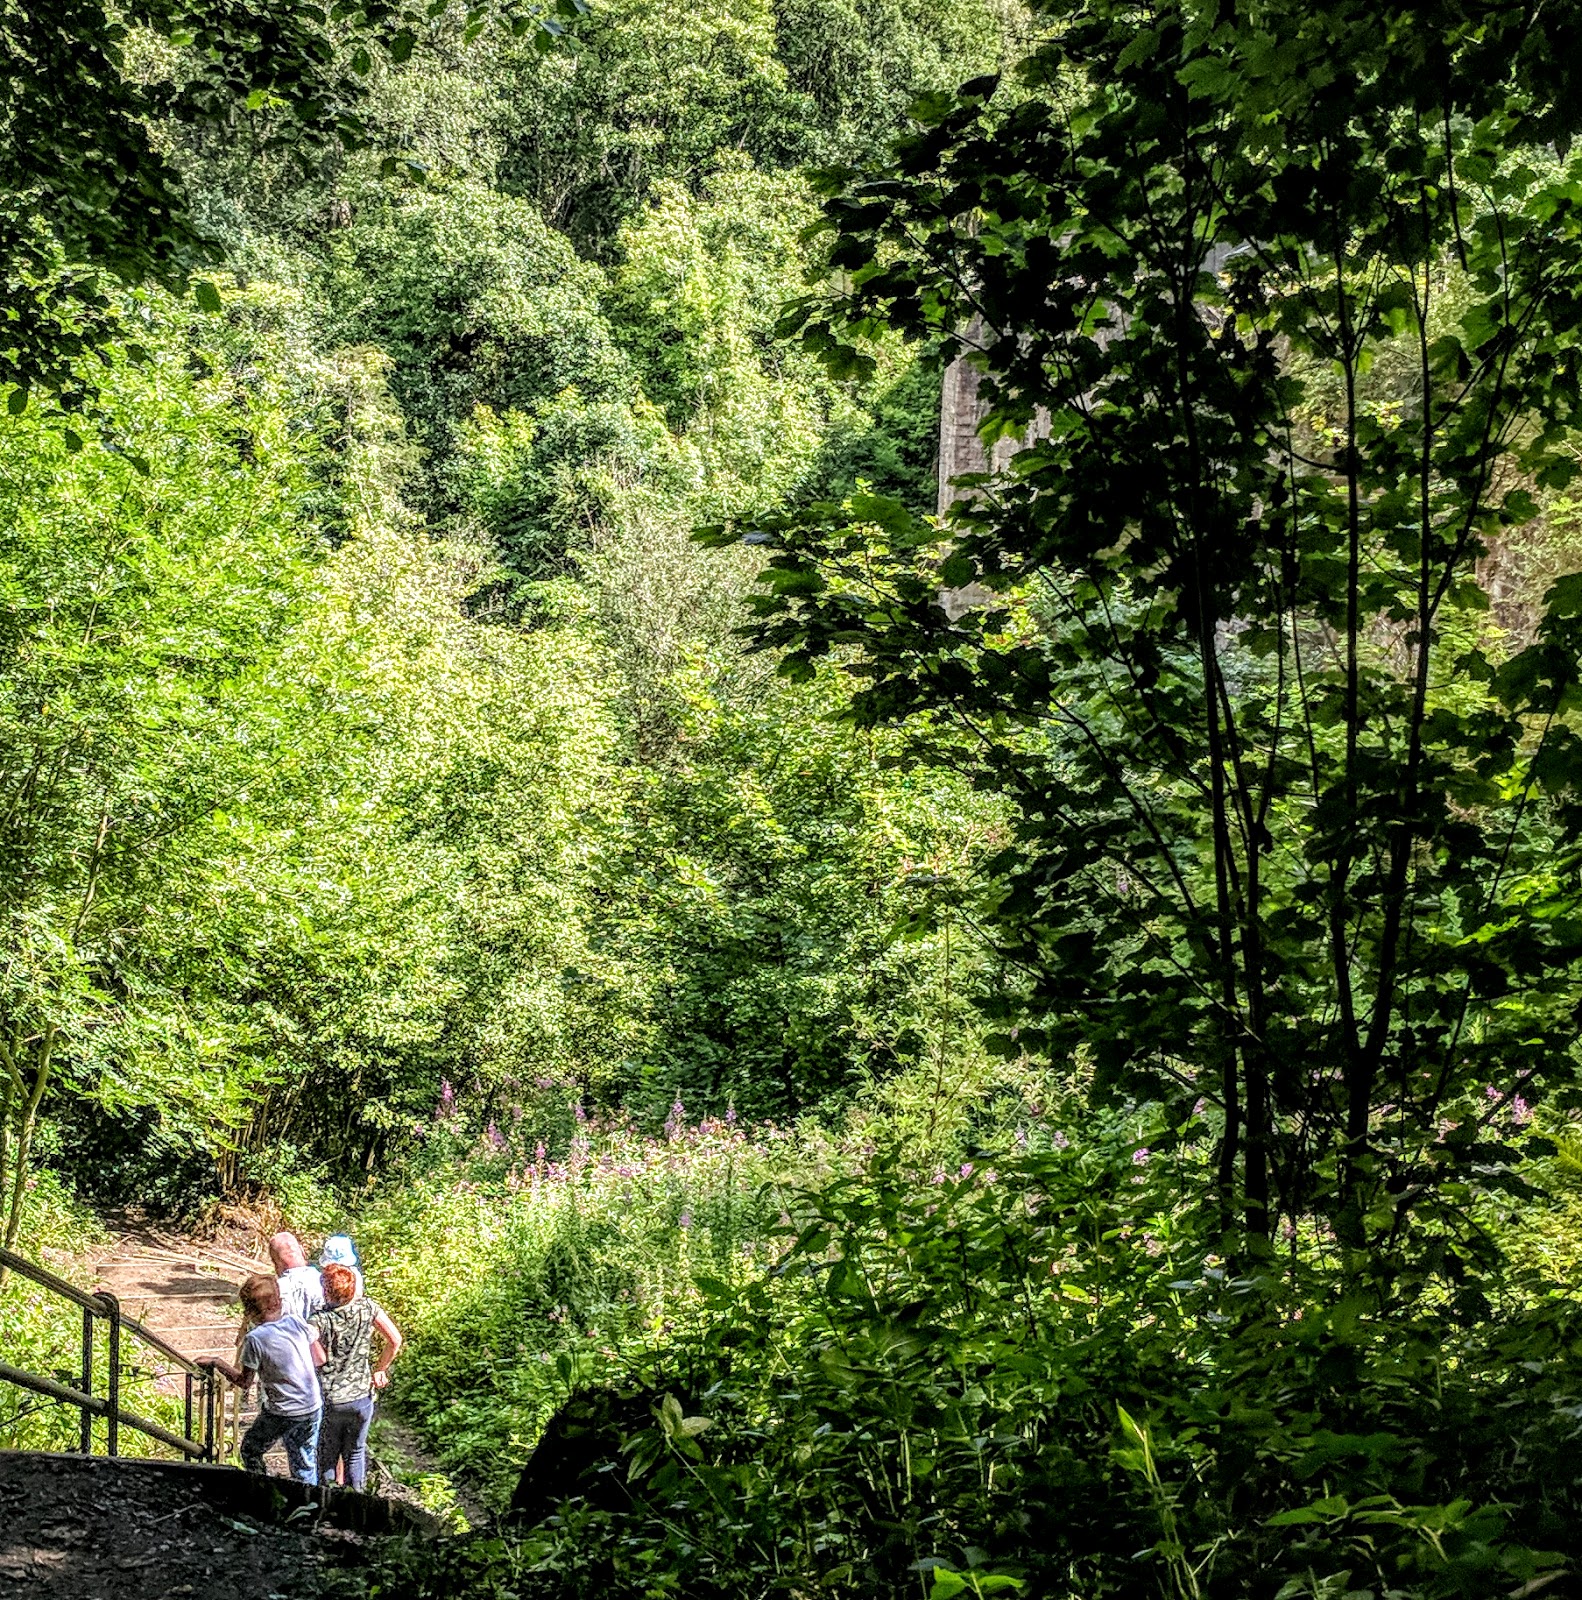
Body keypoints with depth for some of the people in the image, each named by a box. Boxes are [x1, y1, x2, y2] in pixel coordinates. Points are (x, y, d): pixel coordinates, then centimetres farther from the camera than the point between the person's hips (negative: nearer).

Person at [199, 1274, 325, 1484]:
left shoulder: (255, 1339, -16)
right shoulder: (296, 1322, -5)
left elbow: (244, 1382, -6)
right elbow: (320, 1359, 1)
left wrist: (216, 1362, 4)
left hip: (283, 1413, -4)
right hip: (313, 1408, 4)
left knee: (250, 1451, 21)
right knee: (305, 1466, 19)